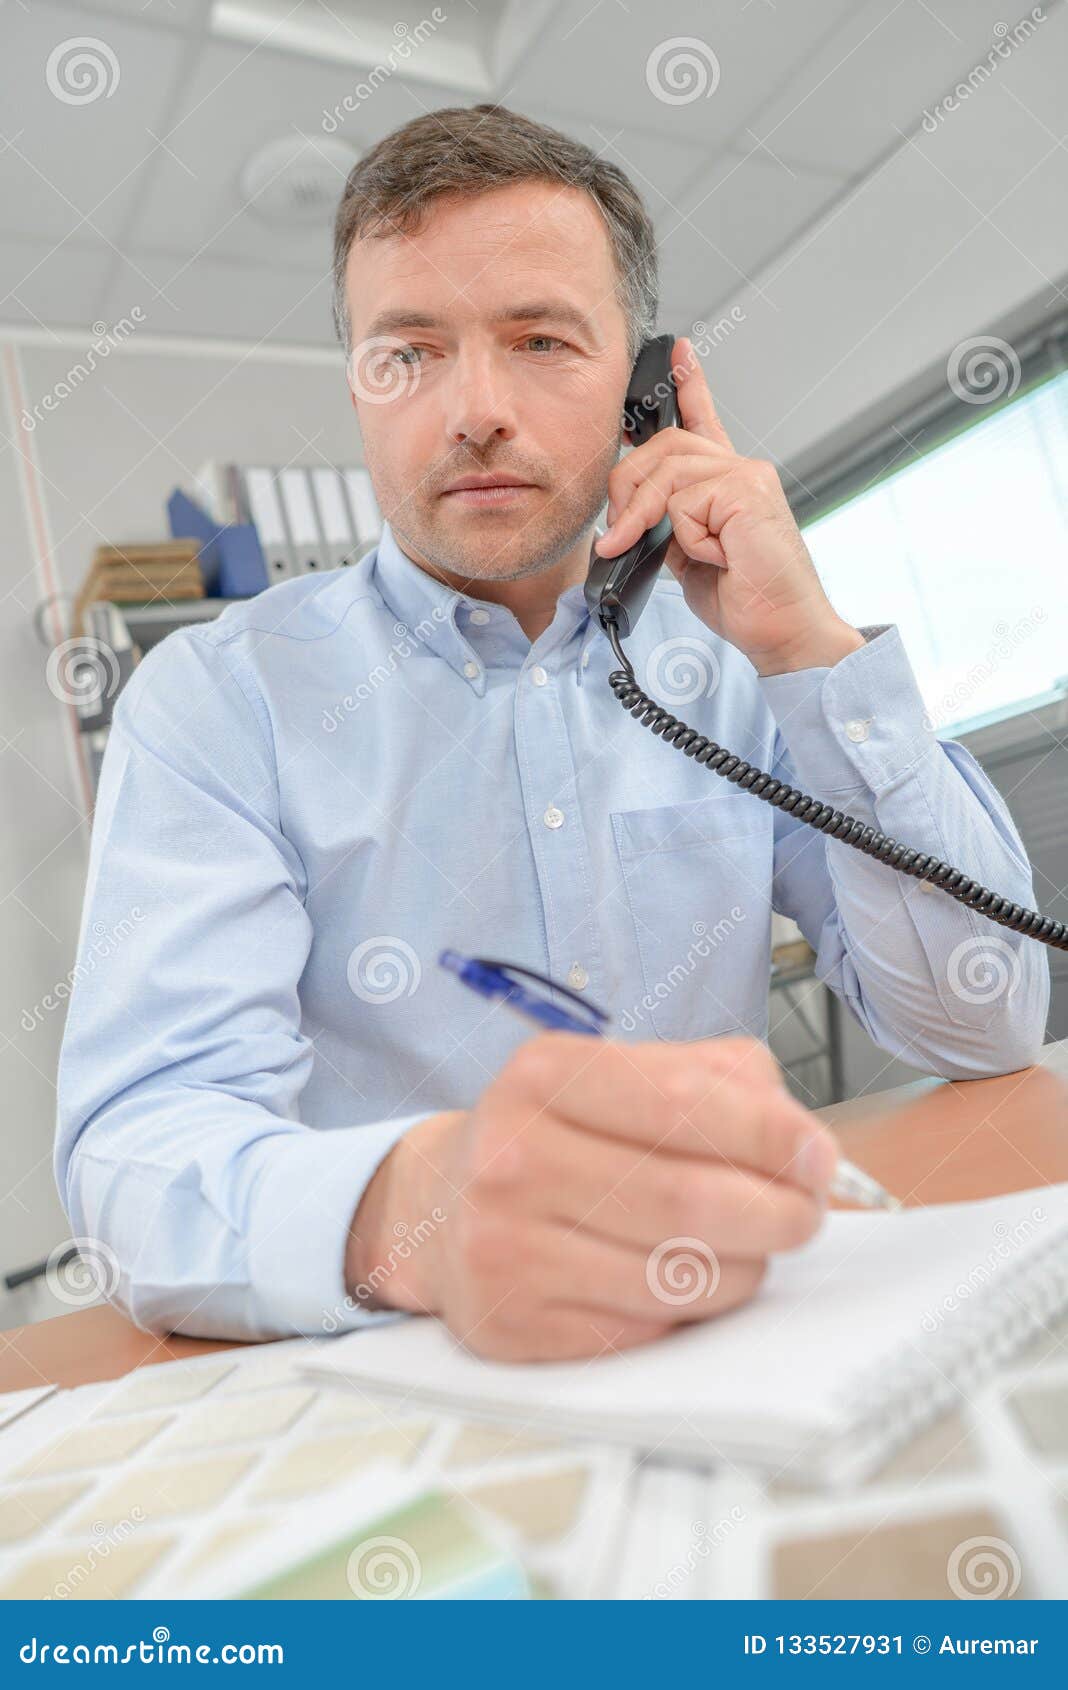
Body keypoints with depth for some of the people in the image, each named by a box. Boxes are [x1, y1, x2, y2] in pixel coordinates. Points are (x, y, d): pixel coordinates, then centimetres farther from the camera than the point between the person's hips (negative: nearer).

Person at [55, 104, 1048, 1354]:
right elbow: (144, 1143, -18)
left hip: (741, 1335, 2)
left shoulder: (733, 668, 3)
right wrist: (412, 1210, -39)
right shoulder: (220, 698, -5)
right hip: (386, 1387, -1)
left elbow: (987, 1030, -2)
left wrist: (808, 644, -11)